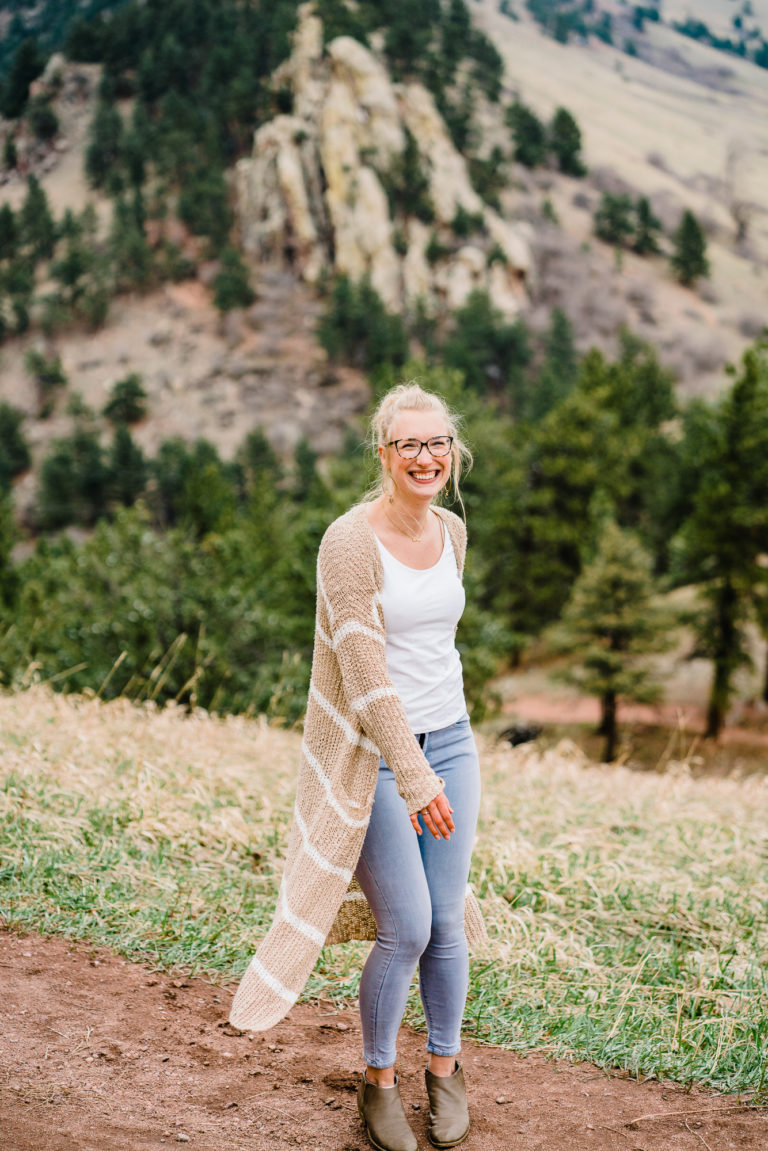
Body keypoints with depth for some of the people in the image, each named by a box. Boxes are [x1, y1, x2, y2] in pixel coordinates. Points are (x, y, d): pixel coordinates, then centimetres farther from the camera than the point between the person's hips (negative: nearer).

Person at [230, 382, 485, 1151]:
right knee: (406, 931, -4)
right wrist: (413, 777, -25)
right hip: (373, 755, -5)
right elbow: (366, 671, -22)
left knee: (447, 923, 8)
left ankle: (445, 1068, 31)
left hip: (449, 741, 6)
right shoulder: (350, 541, -18)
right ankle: (378, 1081, 21)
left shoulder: (453, 532, 4)